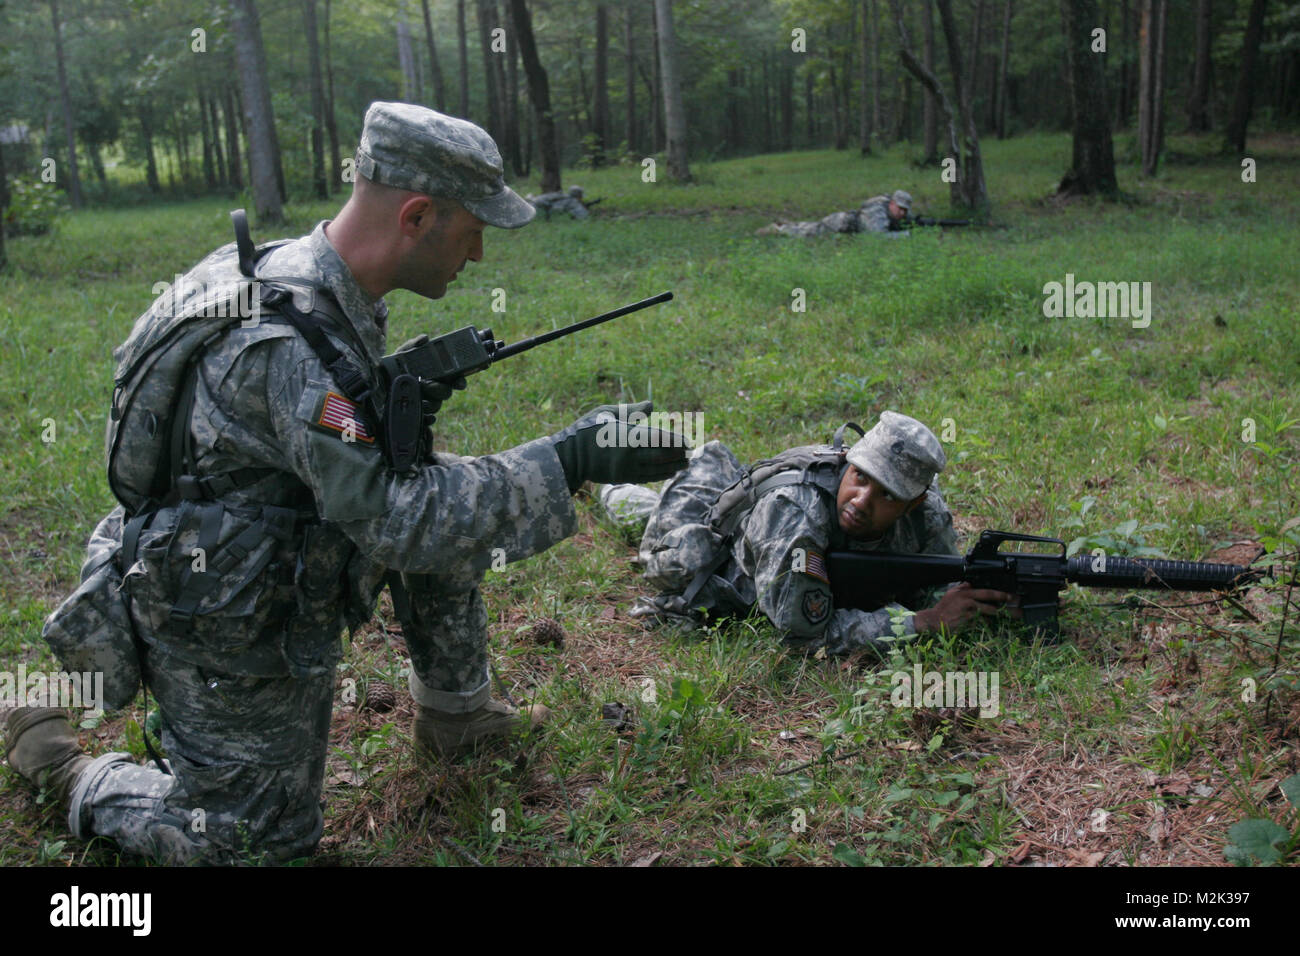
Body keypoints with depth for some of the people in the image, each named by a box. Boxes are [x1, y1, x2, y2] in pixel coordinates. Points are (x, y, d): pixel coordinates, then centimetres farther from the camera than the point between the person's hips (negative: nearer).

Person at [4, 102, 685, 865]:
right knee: (261, 841, 7)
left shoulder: (302, 275, -5)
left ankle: (455, 716, 22)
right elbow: (393, 521, -33)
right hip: (229, 636, -8)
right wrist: (572, 461, -32)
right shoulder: (287, 340, -34)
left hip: (283, 564, 8)